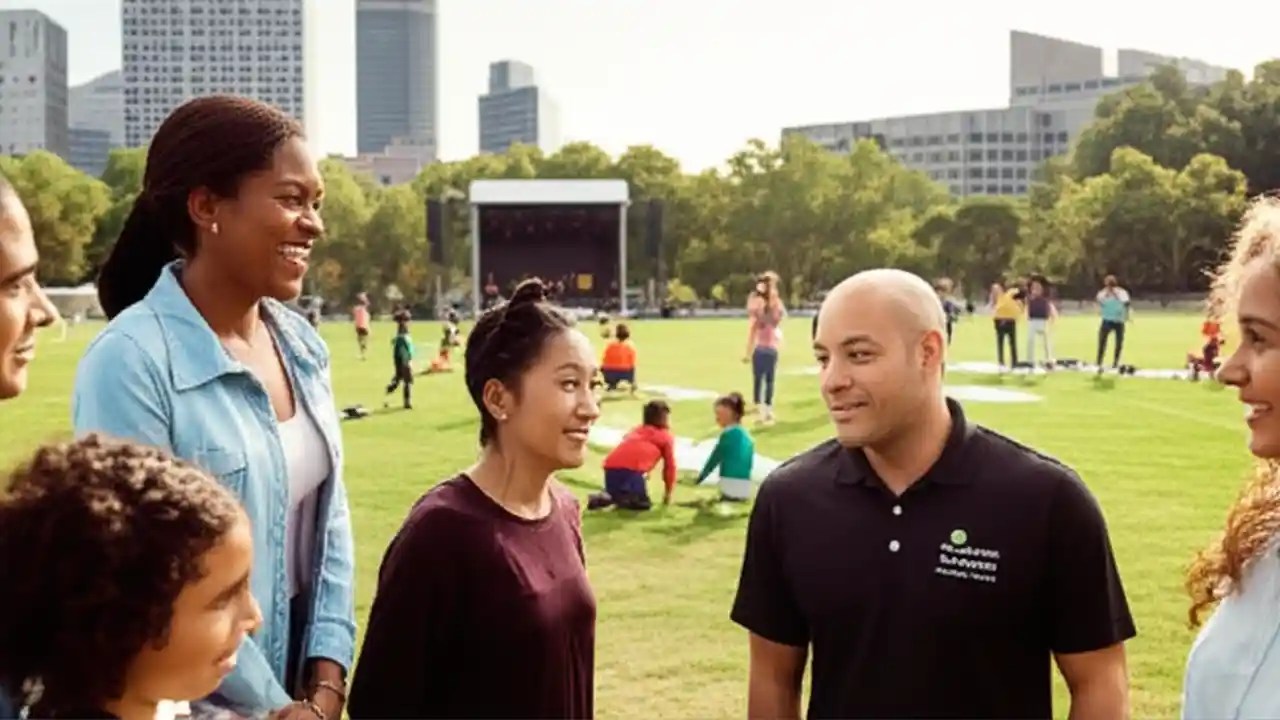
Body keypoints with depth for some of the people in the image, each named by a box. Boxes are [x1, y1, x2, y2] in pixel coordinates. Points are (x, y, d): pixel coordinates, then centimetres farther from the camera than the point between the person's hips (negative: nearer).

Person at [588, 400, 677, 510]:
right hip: (630, 469, -6)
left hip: (610, 467, 6)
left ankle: (603, 498, 0)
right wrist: (668, 493, 25)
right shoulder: (666, 437, 18)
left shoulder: (637, 430, 36)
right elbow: (670, 466, 16)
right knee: (643, 503, 8)